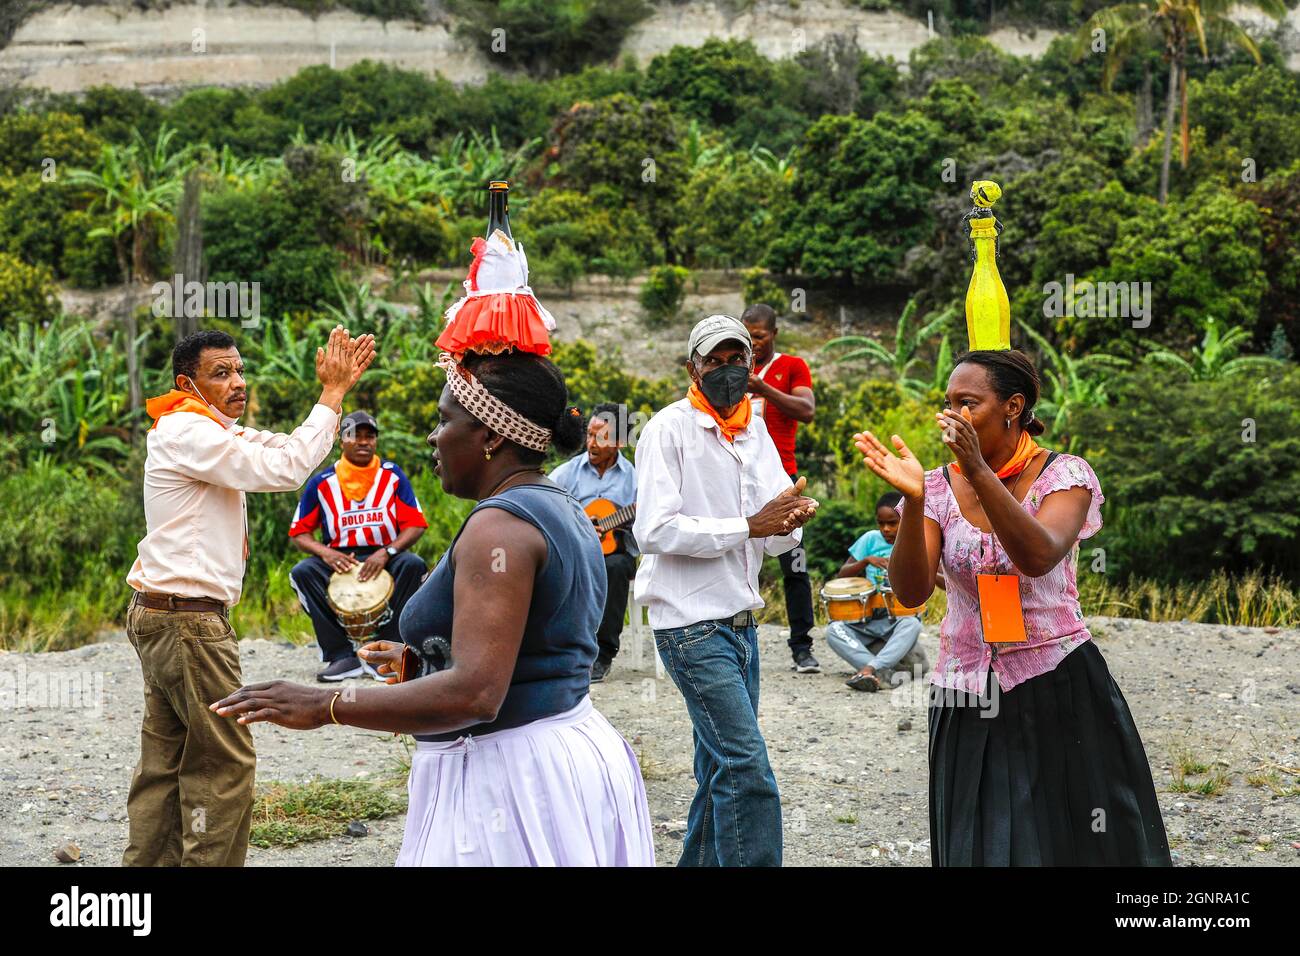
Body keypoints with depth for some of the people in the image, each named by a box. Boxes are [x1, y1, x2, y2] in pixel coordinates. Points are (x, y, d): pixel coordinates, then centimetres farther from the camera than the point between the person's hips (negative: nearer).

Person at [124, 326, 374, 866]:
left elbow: (283, 450, 18)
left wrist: (337, 387, 7)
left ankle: (149, 862, 14)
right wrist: (333, 393, -15)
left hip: (162, 617, 10)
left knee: (166, 760, 11)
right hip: (189, 619, -10)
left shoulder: (214, 432, 17)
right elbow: (285, 469, -22)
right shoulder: (187, 432, -15)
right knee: (224, 761, -6)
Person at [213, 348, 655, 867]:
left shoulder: (499, 526, -18)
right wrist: (420, 663, 27)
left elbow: (474, 693, -27)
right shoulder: (567, 513, 14)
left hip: (510, 777, -10)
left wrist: (324, 705, -22)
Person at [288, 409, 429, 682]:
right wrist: (325, 552, -19)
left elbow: (415, 525, -3)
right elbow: (298, 533, 3)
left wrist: (387, 552, -22)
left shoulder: (392, 476, 1)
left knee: (413, 565, -32)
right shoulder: (322, 483, 1)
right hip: (339, 561, 1)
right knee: (302, 572, -28)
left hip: (386, 558, -1)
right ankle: (342, 655, -23)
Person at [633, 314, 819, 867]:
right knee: (746, 767, -15)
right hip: (692, 623, -7)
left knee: (721, 768, 13)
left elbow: (778, 537, 7)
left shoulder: (755, 433, 12)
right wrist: (750, 525, -19)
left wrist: (790, 518, -17)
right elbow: (655, 530, -19)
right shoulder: (670, 429, -9)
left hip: (741, 622, 8)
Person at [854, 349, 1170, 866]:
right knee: (981, 848, 5)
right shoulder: (937, 489, 1)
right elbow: (911, 592, -12)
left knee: (1079, 844, 2)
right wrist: (913, 502, -26)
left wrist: (979, 473, -34)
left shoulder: (1064, 475, -6)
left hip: (1059, 691, -2)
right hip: (969, 703, 2)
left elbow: (1039, 557, -26)